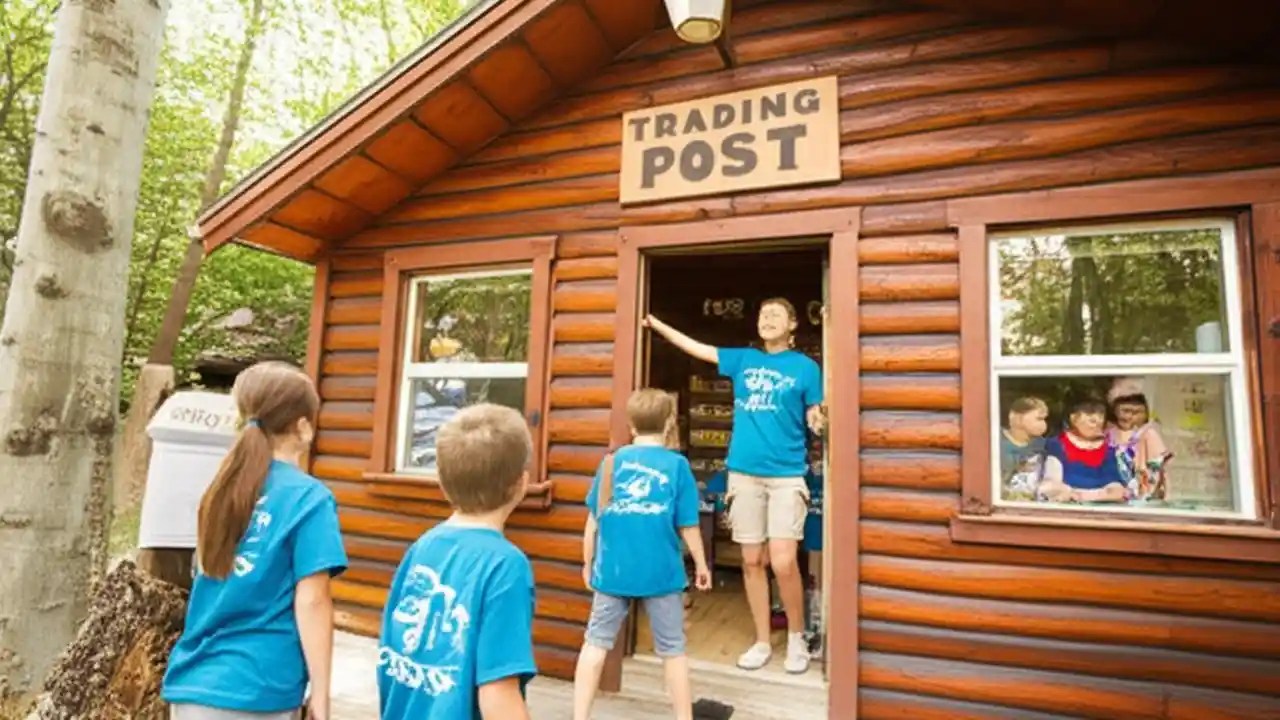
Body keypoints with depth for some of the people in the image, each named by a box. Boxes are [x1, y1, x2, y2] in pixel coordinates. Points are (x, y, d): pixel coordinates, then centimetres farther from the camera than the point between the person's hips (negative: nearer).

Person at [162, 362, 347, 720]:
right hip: (254, 691, -6)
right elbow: (311, 602, -17)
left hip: (192, 681, 7)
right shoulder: (308, 498, -14)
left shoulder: (223, 488, 7)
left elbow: (211, 577, 17)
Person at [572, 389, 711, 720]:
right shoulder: (677, 464, -6)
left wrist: (588, 563, 17)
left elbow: (594, 518, 5)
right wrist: (701, 565, 12)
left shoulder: (612, 461, 1)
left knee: (596, 642, 14)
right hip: (660, 572, -1)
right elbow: (688, 525, -3)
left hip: (612, 570, 2)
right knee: (672, 649, 14)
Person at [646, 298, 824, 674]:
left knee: (783, 562, -8)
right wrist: (656, 324, 16)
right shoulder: (743, 359, 10)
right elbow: (696, 347, 16)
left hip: (787, 475, -3)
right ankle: (762, 642, 23)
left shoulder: (805, 366, 2)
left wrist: (820, 421, -20)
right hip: (743, 472, 3)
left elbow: (816, 417, 3)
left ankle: (797, 638, 16)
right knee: (752, 561, 8)